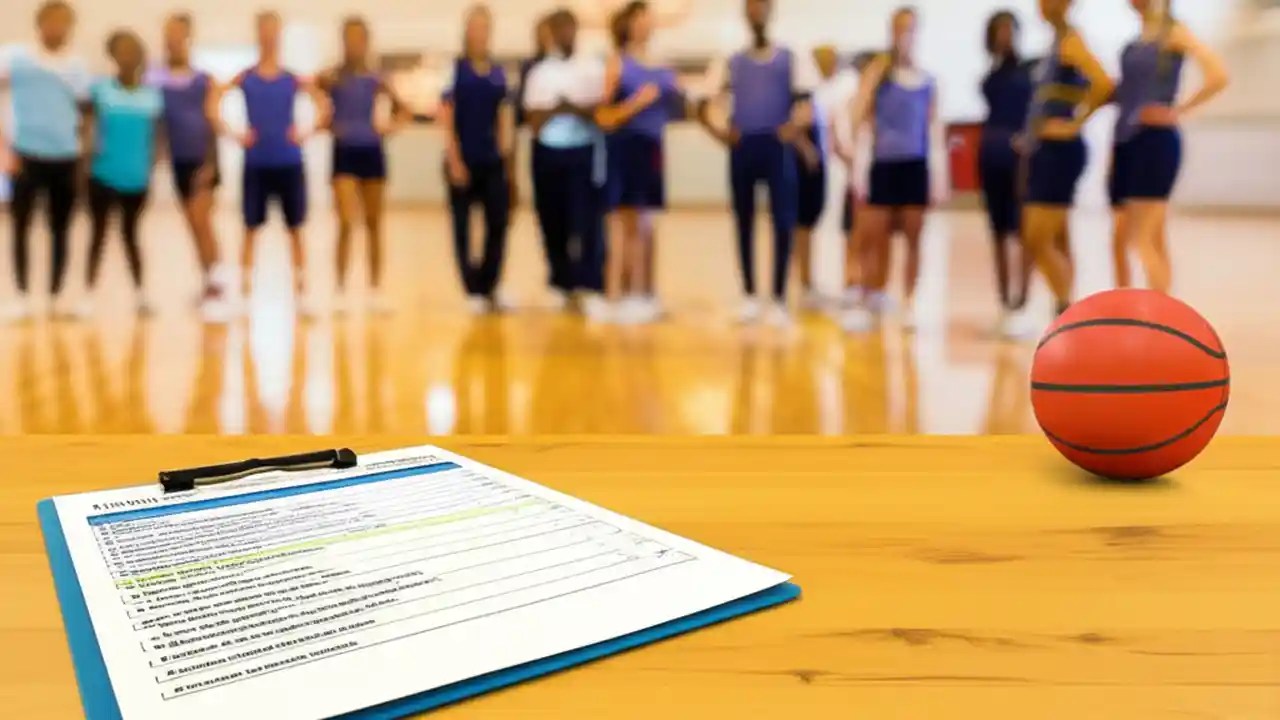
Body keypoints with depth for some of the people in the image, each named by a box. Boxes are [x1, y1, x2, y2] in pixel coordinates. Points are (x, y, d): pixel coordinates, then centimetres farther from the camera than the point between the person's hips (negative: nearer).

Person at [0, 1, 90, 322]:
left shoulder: (77, 67, 8)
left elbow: (85, 112, 13)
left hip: (65, 158, 2)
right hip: (27, 154, -2)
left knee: (60, 229, 6)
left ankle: (57, 295, 14)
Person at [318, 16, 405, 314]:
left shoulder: (375, 80, 5)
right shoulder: (332, 77, -2)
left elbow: (400, 108, 17)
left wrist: (391, 126, -1)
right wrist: (329, 125, -18)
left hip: (372, 153, 3)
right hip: (344, 154, -3)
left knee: (374, 223, 8)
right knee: (346, 223, -10)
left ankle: (376, 289, 16)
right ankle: (341, 290, -2)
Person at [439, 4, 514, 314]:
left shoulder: (499, 72, 10)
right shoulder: (454, 69, -3)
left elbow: (505, 117, 12)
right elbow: (446, 118, -7)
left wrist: (507, 156, 5)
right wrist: (454, 160, -13)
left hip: (493, 161, 4)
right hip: (464, 160, -4)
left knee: (499, 223, 2)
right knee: (463, 227, 3)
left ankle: (490, 288, 14)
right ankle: (473, 292, 10)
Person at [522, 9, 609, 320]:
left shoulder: (594, 68, 5)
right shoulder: (539, 72, 9)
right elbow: (534, 121, 1)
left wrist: (575, 108, -19)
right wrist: (556, 109, -16)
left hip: (584, 152, -2)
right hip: (548, 153, 2)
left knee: (587, 221, -10)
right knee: (553, 222, 7)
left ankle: (590, 289, -12)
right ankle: (561, 284, 21)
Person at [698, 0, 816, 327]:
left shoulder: (791, 60, 10)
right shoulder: (730, 64, 14)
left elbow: (806, 106, 1)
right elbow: (703, 108, 9)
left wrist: (793, 129, -15)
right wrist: (720, 133, -6)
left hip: (778, 147, -2)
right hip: (742, 148, 2)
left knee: (783, 223, -8)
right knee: (744, 223, 4)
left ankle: (779, 300, -3)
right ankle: (749, 296, 14)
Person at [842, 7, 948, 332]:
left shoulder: (927, 81, 7)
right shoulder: (878, 73, 1)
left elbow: (935, 132, 9)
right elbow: (857, 116, -10)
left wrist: (940, 177, 6)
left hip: (915, 167, 2)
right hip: (883, 165, -1)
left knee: (913, 237, 4)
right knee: (874, 237, 0)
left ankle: (909, 303, 12)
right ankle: (871, 302, 11)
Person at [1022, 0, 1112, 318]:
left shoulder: (1071, 41, -11)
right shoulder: (1056, 42, 16)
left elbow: (1104, 84, -25)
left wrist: (1078, 122, -16)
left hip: (1061, 151, -9)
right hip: (1044, 151, 9)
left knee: (1039, 241, -10)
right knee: (1055, 242, 10)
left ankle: (1066, 312, -3)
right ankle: (1065, 314, 15)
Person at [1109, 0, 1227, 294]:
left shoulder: (1174, 32, -4)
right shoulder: (1135, 42, 16)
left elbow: (1219, 76, -16)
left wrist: (1177, 111, -11)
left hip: (1156, 140, -7)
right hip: (1126, 141, 8)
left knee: (1147, 240, -13)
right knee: (1120, 240, 8)